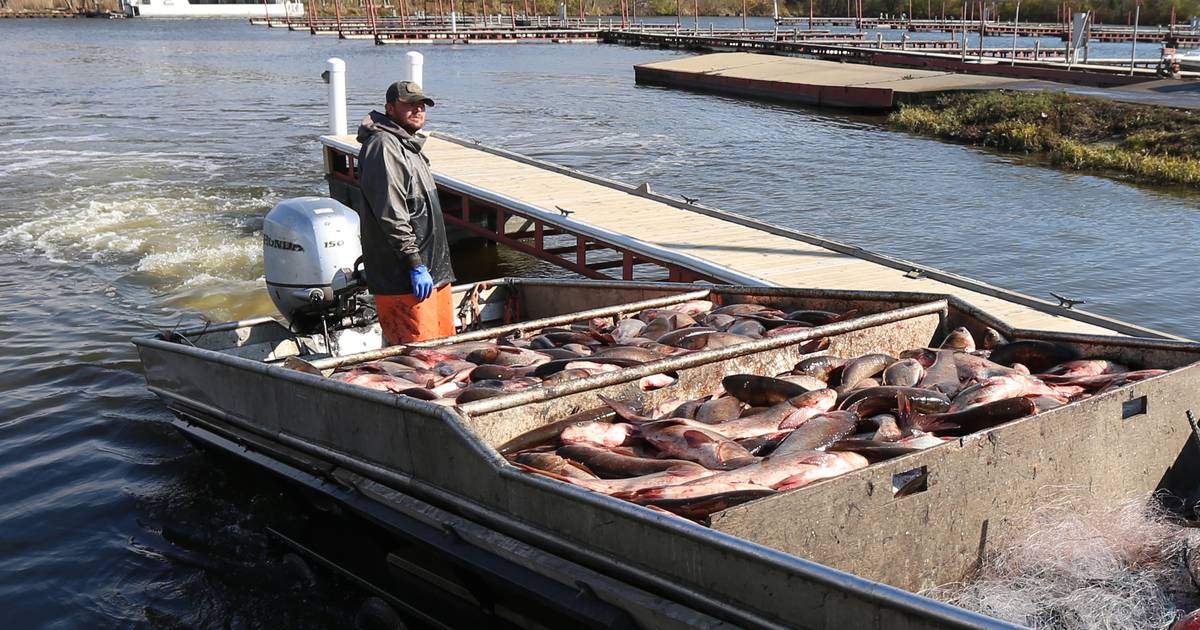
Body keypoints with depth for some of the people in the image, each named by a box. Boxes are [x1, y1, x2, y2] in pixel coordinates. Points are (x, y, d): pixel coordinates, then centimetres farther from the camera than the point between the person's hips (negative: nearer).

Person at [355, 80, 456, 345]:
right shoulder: (383, 146, -12)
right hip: (404, 281, -11)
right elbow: (390, 214, -20)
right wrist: (415, 265, -21)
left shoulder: (409, 146, 22)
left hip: (434, 273, 11)